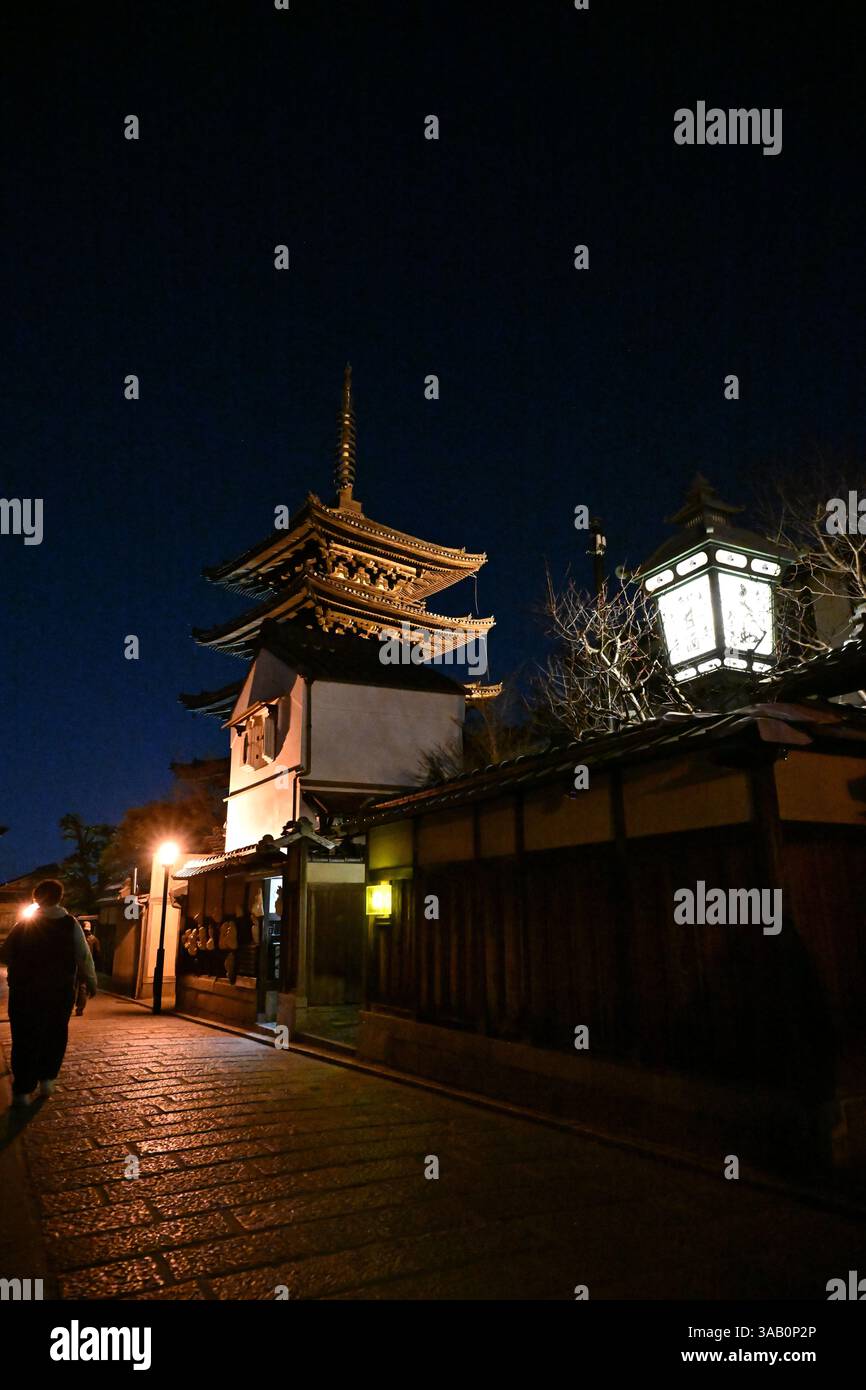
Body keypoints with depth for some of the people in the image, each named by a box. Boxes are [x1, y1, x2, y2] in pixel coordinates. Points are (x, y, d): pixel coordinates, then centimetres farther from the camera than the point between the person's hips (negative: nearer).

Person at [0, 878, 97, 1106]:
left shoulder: (24, 924, -3)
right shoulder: (70, 924, -5)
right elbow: (84, 957, -4)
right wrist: (91, 982, 11)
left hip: (26, 991, 0)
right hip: (60, 992, 0)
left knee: (26, 1039, 7)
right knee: (54, 1036, 17)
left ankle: (22, 1091, 6)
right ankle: (46, 1079, 18)